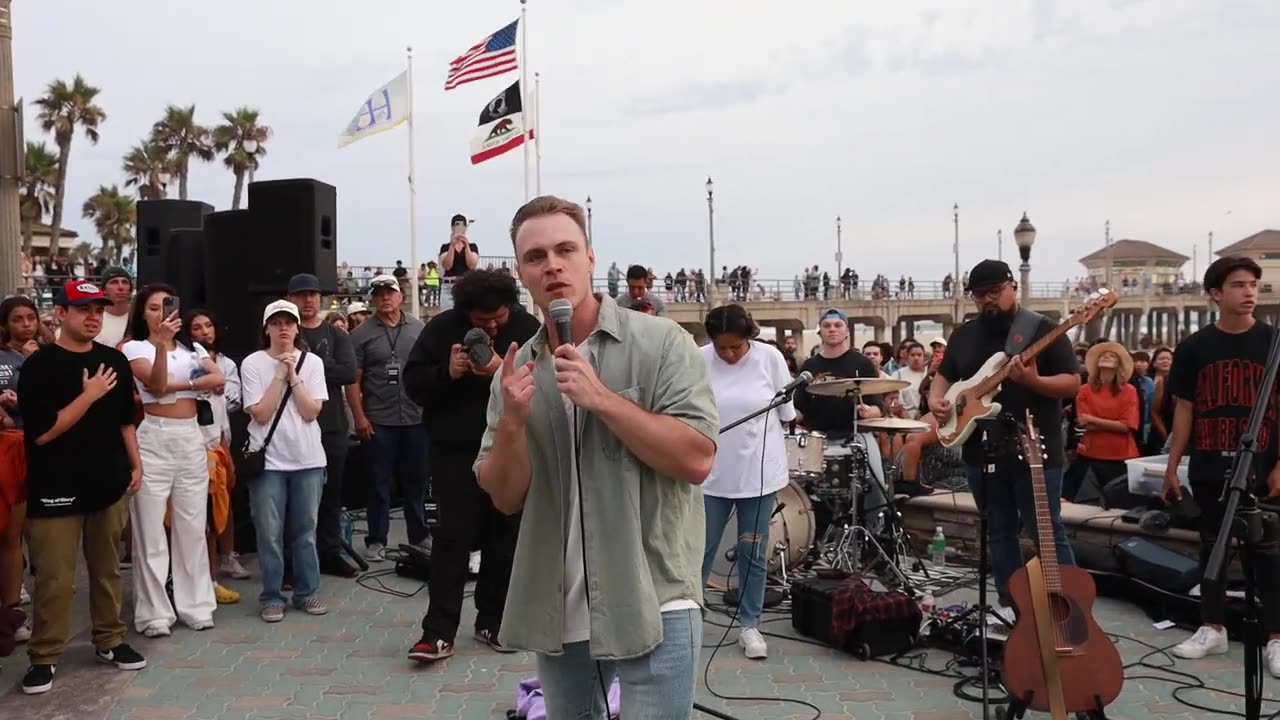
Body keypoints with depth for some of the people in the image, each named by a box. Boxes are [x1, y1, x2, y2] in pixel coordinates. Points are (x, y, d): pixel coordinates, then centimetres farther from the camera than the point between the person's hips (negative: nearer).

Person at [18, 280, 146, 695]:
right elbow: (42, 432, -15)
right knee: (55, 579, 1)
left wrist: (135, 464, 10)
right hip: (58, 489, -4)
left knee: (108, 570, 14)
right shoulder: (39, 365, -9)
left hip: (109, 482, 5)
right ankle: (44, 657, 15)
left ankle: (110, 641, 27)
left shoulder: (114, 360, 7)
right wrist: (89, 395, -18)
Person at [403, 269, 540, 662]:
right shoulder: (442, 328, -3)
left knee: (504, 536, 9)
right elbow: (413, 382, -4)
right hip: (455, 450, -1)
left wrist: (505, 373, -29)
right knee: (452, 536, -3)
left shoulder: (528, 329, -5)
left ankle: (493, 622, 24)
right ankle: (439, 631, 1)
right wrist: (446, 373, -21)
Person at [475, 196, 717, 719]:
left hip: (652, 605, -5)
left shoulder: (661, 343, -9)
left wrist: (601, 397, -21)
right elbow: (506, 497, 3)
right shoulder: (516, 369, 4)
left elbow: (696, 459, -17)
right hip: (556, 610, 5)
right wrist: (512, 423, -15)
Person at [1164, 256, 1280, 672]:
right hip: (1209, 469, 2)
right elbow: (1184, 409, 5)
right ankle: (1213, 628, 22)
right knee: (1212, 544, 11)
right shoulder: (1194, 348, 2)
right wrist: (1172, 467, 4)